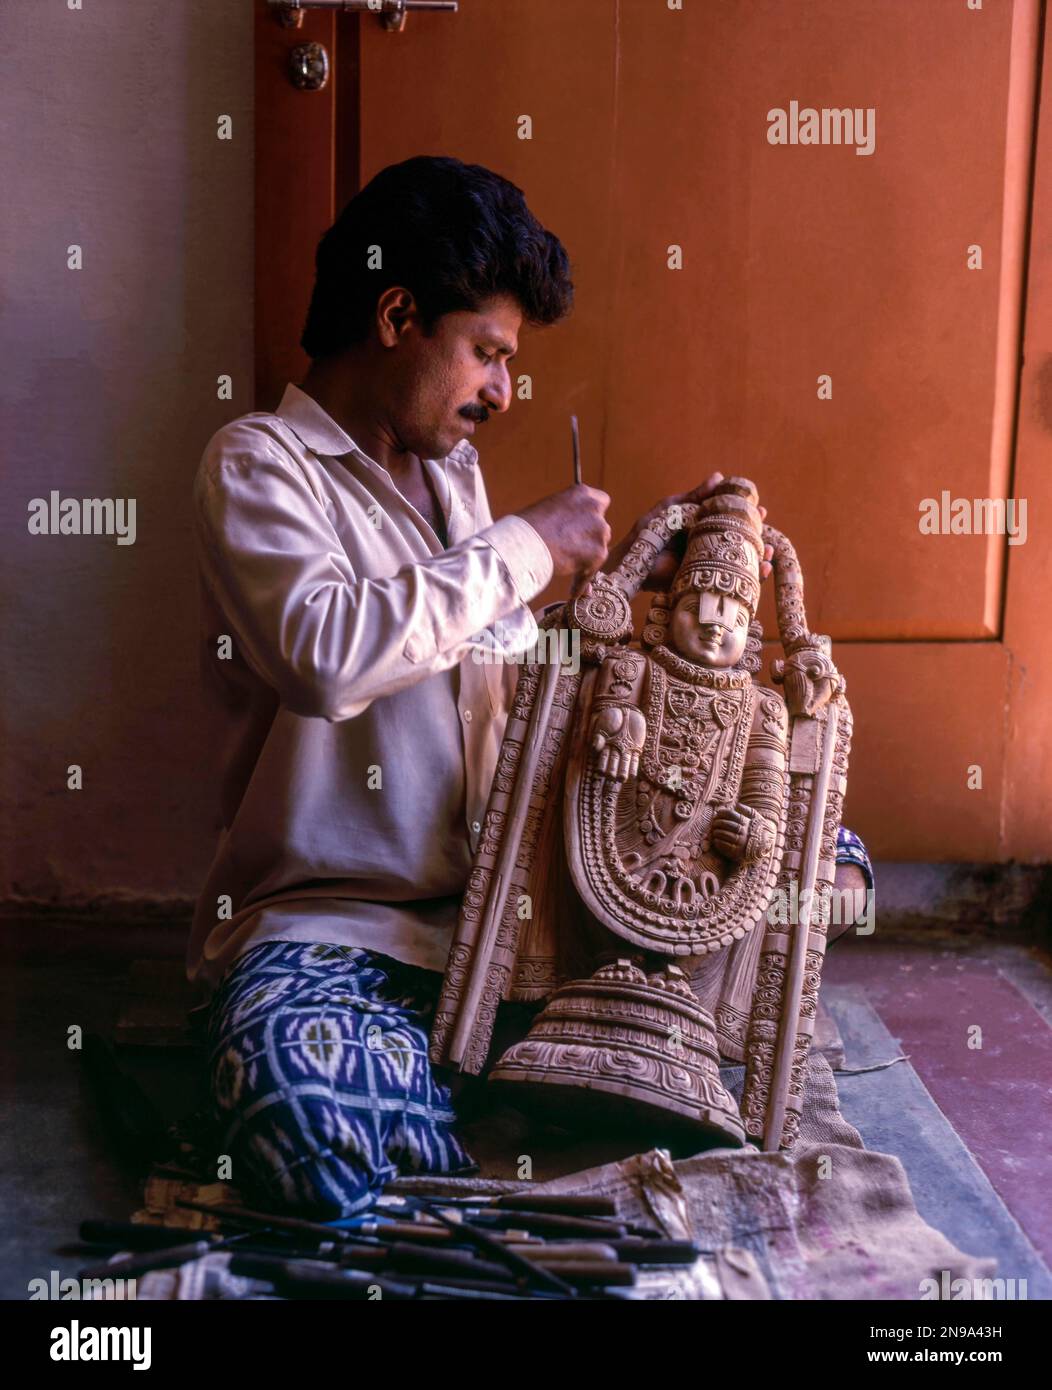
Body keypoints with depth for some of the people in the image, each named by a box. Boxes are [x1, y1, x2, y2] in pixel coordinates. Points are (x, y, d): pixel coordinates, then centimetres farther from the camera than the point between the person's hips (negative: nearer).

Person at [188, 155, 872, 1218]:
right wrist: (526, 547, -16)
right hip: (326, 920, -7)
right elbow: (328, 652, -26)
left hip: (495, 892, 7)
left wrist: (626, 570, 10)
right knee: (308, 1130, -40)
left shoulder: (452, 469, 18)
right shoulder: (257, 462, -6)